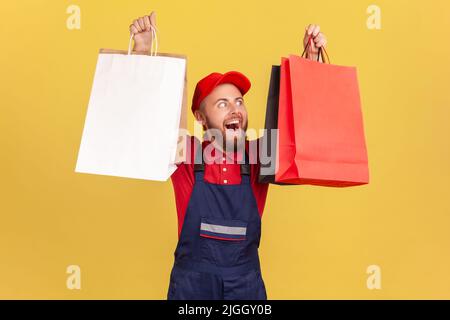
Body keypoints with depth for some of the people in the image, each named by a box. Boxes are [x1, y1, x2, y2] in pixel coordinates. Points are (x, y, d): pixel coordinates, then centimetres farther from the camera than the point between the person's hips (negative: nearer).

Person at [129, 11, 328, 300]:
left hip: (247, 281, 2)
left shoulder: (260, 156, -5)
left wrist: (312, 57, -15)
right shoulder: (184, 155, -10)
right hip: (191, 281, -1)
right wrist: (142, 52, -25)